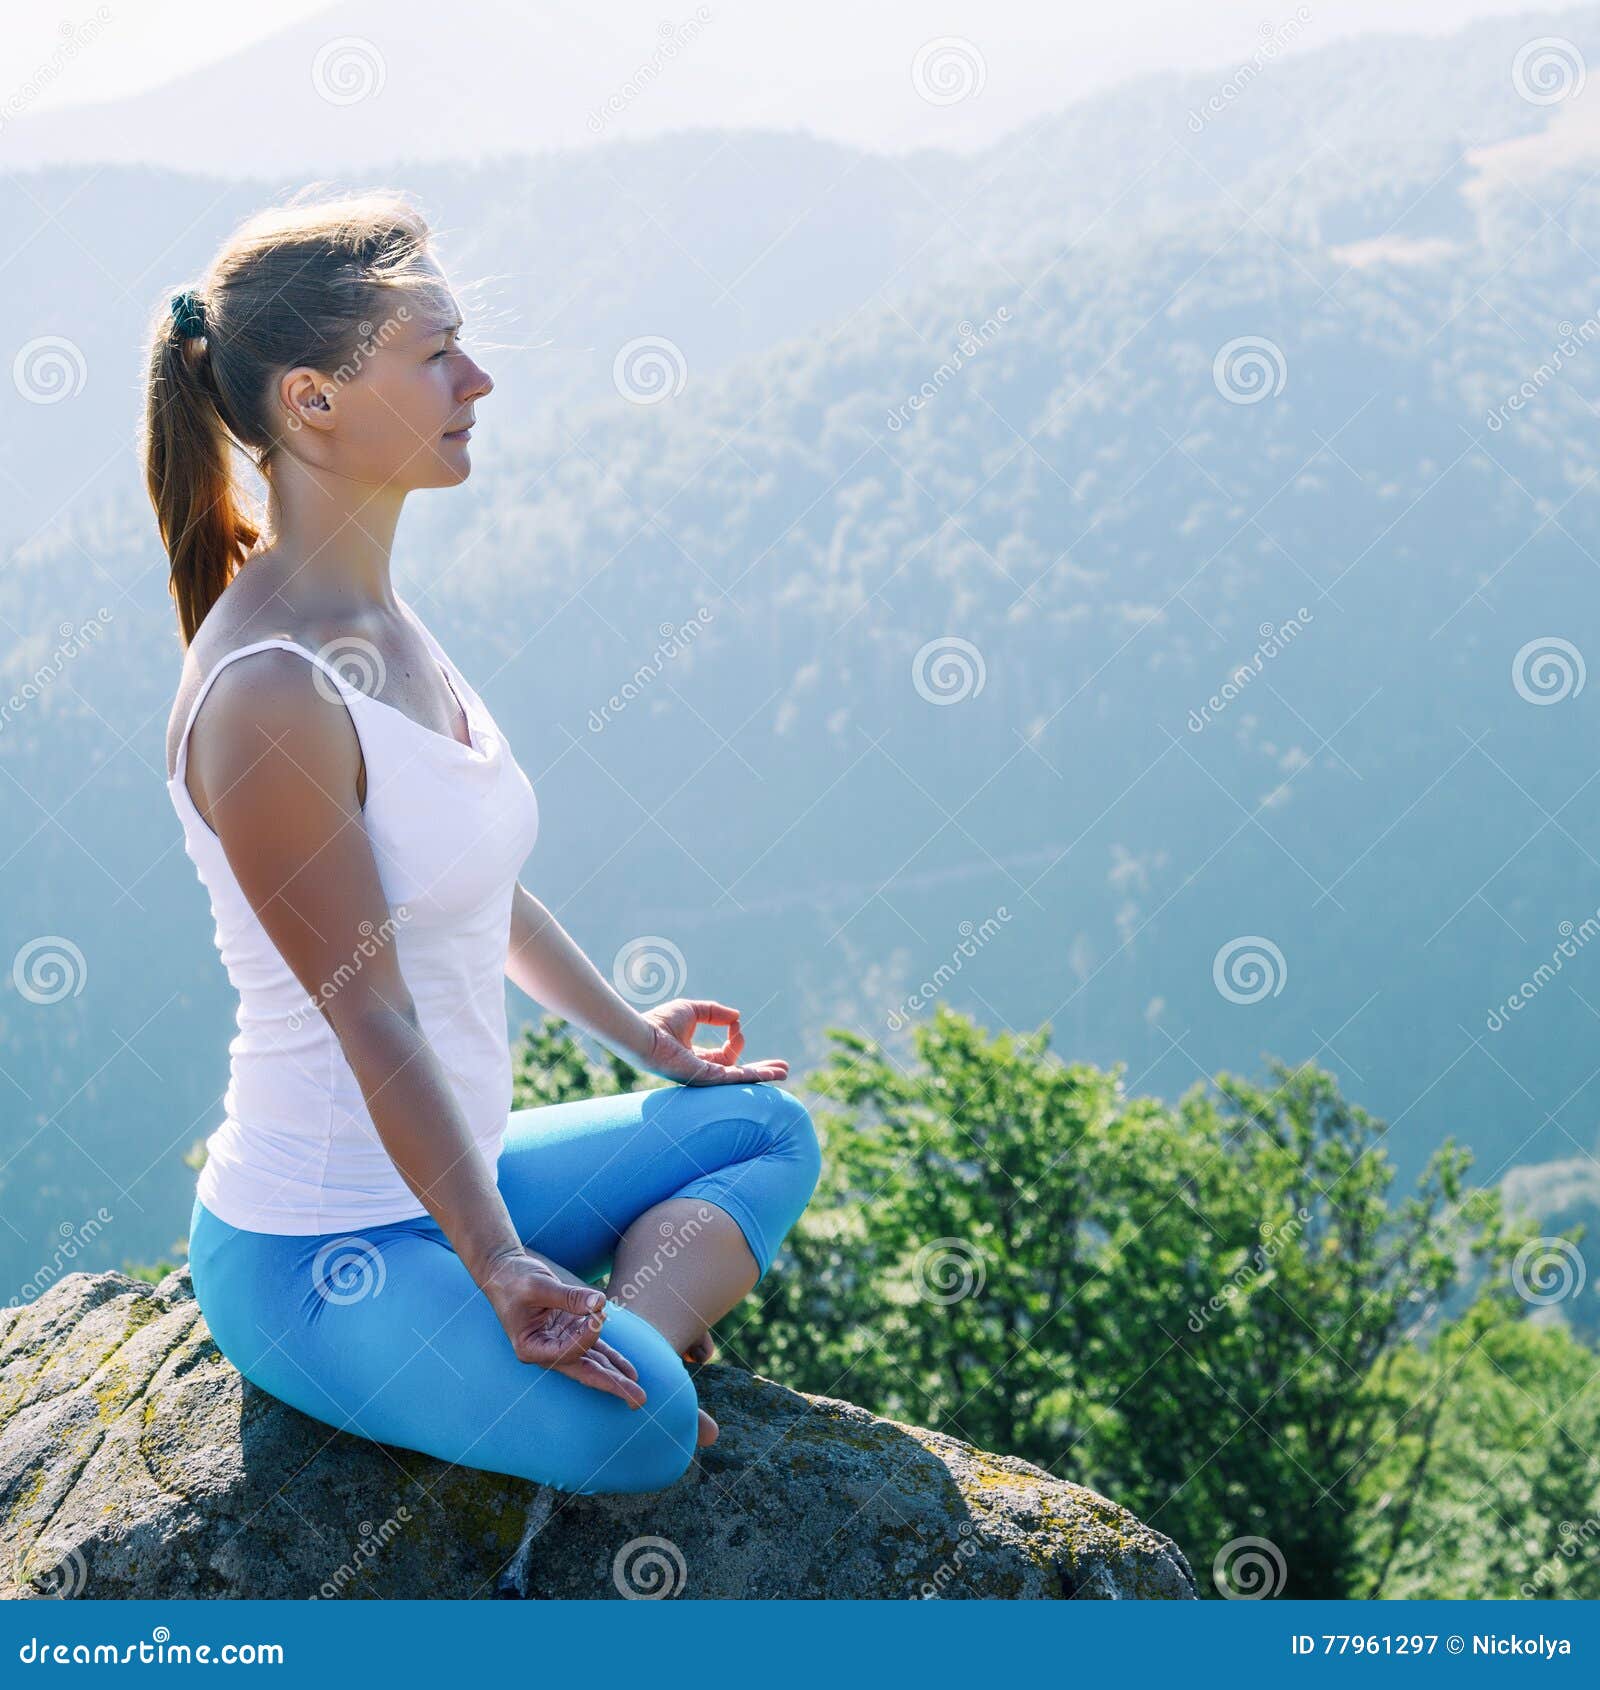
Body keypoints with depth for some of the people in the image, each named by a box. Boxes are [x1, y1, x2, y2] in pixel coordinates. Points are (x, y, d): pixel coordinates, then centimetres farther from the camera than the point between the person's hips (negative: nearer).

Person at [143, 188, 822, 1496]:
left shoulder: (383, 623, 5)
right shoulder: (270, 690, -25)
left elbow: (475, 879, 19)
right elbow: (372, 1014, -24)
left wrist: (628, 1031, 30)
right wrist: (500, 1268, -23)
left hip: (448, 1178, 10)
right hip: (314, 1253, -10)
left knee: (769, 1130, 20)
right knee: (638, 1427, -32)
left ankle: (620, 1337, 1)